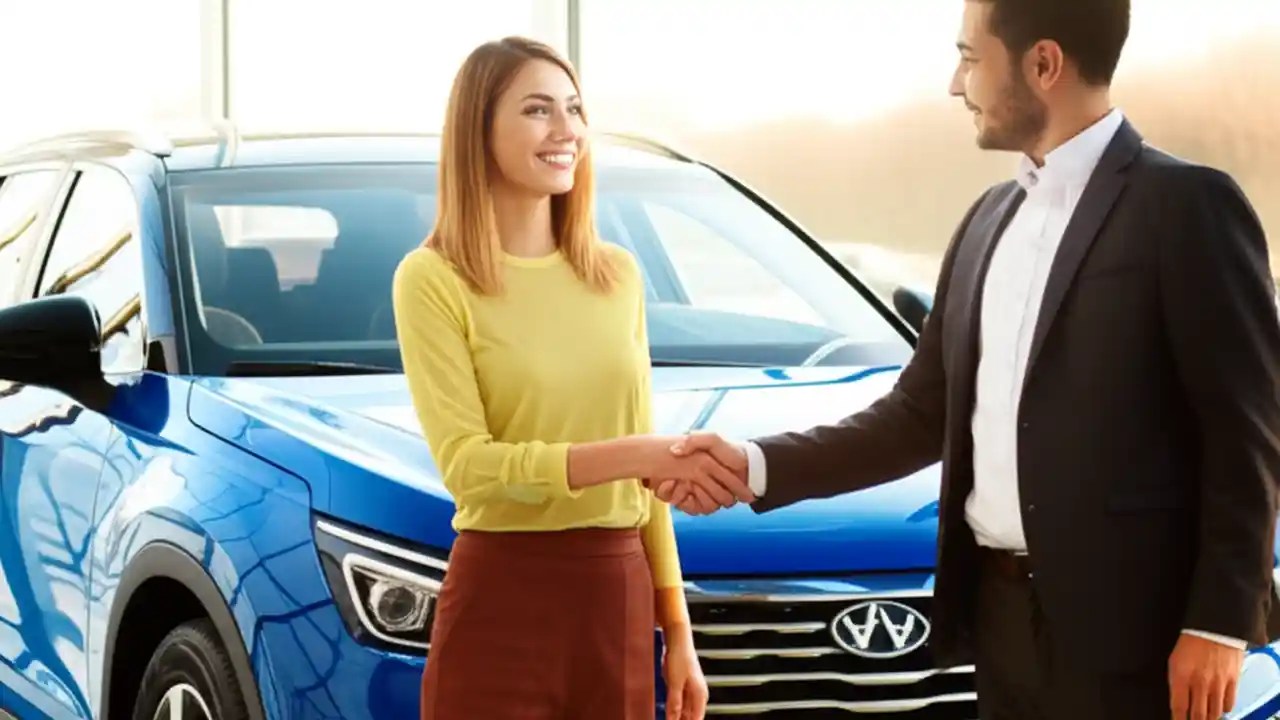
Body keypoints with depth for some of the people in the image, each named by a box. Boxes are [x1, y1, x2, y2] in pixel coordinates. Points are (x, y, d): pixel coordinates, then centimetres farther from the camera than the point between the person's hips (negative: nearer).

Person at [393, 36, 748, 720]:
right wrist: (634, 455, -25)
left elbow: (645, 475, 14)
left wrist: (677, 630, 11)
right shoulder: (433, 280, -6)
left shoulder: (617, 274, 11)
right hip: (499, 609, -5)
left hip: (617, 601, 5)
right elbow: (468, 464, -16)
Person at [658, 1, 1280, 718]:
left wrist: (1221, 621, -15)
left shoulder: (1185, 205, -8)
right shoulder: (991, 220, 16)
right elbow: (922, 414, 17)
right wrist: (756, 464, 8)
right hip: (1004, 614, 7)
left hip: (1125, 626, -7)